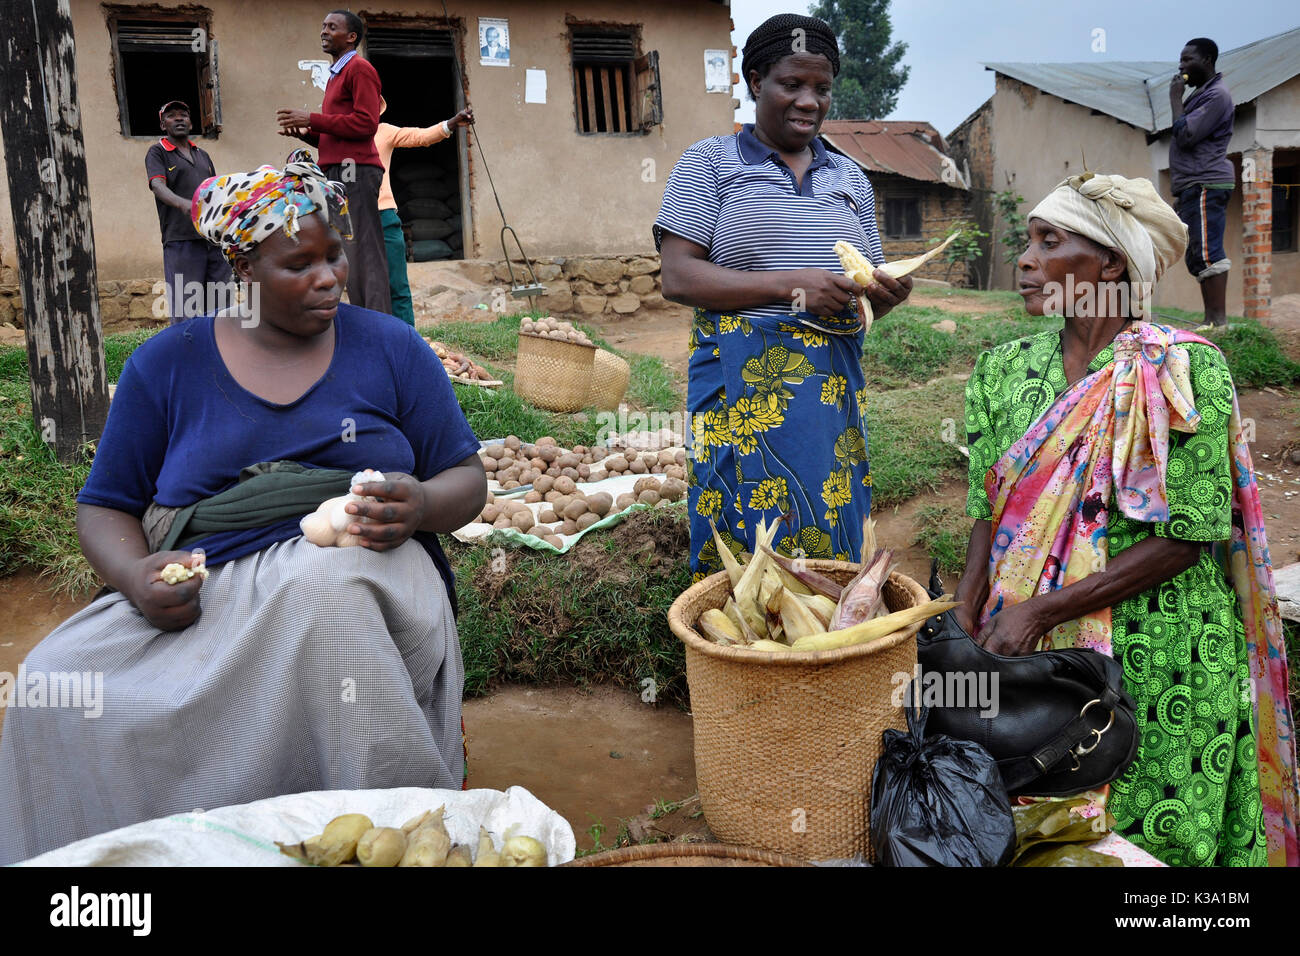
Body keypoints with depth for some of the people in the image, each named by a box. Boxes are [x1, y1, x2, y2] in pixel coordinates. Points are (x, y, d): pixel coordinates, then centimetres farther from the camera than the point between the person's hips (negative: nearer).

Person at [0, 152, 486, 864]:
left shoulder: (391, 348, 10)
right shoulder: (167, 363, 11)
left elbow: (466, 477, 10)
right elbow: (104, 507, 13)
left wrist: (420, 506, -15)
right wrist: (135, 575, -10)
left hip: (357, 571, -1)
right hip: (202, 590, 2)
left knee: (323, 592, -38)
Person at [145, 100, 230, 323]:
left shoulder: (203, 155, 23)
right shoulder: (157, 152, 6)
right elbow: (158, 185, -11)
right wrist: (183, 204, -32)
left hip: (214, 238, 5)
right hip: (181, 240, -5)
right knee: (184, 312, -10)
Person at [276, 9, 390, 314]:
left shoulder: (359, 69, -1)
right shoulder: (336, 76, 28)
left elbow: (366, 123, -14)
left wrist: (312, 119, -11)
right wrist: (302, 131, 9)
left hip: (355, 171, -10)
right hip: (337, 174, 10)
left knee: (363, 254, -14)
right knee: (350, 258, 5)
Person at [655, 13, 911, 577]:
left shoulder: (850, 180, 18)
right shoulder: (708, 164, 4)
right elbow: (678, 278, -7)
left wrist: (886, 295, -3)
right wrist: (789, 285, -16)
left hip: (834, 389, 4)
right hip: (743, 385, -4)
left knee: (829, 551, 5)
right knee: (744, 551, -3)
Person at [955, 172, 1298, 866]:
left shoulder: (1184, 373, -12)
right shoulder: (1005, 369, 2)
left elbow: (1185, 540, -15)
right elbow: (991, 515, 3)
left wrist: (1040, 612, -19)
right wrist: (962, 630, -9)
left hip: (1154, 658, -4)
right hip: (1028, 652, 4)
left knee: (1149, 835, 11)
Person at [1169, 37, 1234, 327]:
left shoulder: (1217, 94, -8)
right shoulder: (1199, 94, 24)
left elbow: (1185, 135, -18)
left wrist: (1175, 99, -6)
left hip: (1205, 185, -11)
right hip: (1194, 187, 11)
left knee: (1207, 254, -15)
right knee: (1197, 257, 8)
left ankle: (1219, 322, -17)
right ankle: (1211, 321, 10)